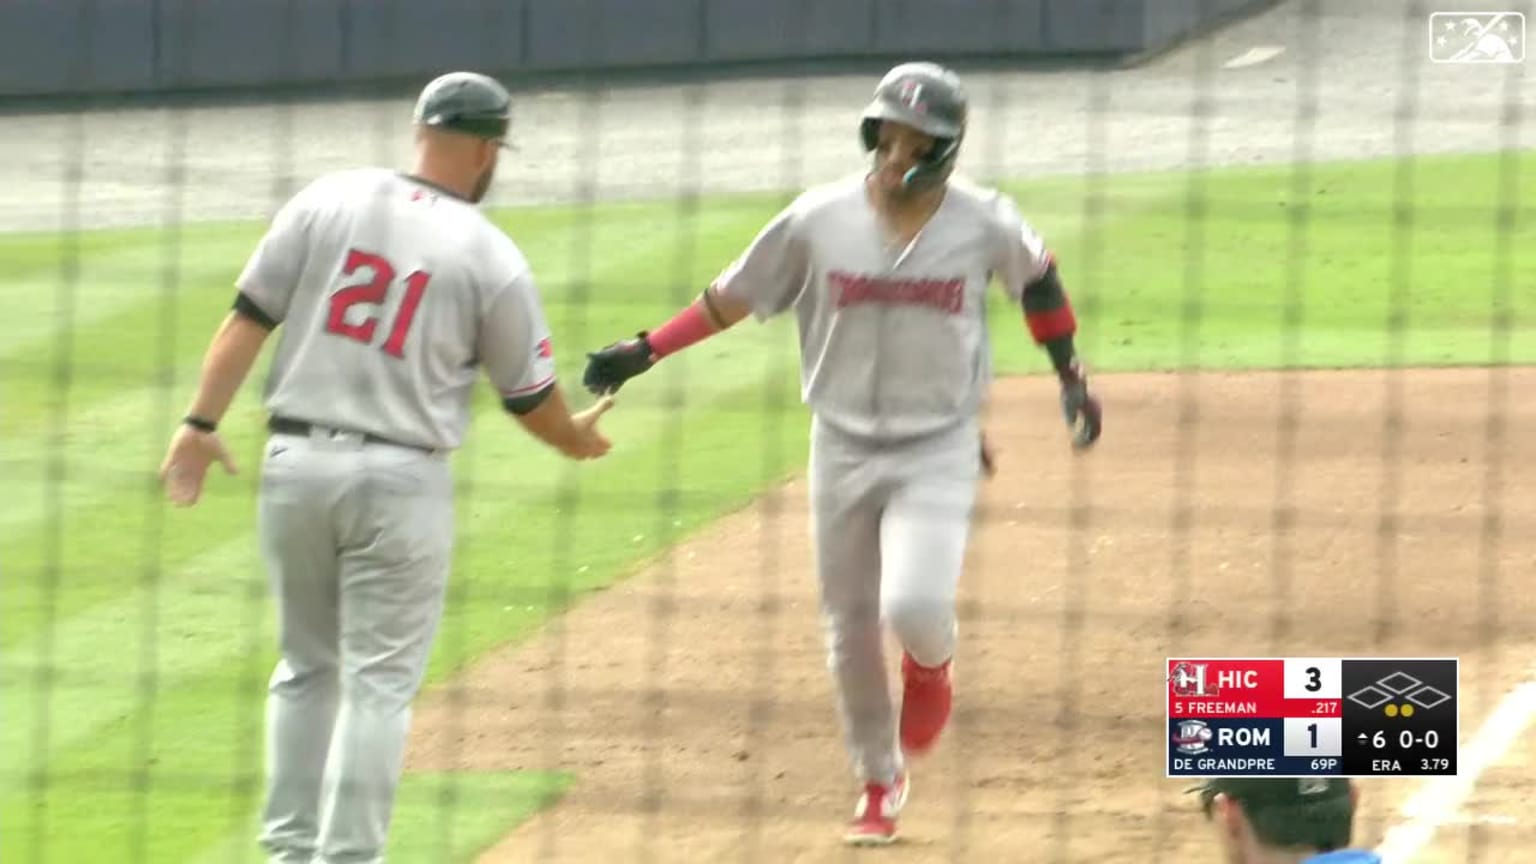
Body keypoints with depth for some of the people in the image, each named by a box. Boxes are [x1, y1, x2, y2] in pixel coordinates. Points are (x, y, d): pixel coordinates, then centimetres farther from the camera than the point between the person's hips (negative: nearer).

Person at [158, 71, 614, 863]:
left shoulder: (326, 202, 2)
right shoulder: (491, 258, -4)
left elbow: (248, 318, -3)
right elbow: (531, 400, 4)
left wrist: (202, 423, -1)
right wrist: (576, 438, 24)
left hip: (296, 463, 3)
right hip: (400, 477, -3)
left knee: (307, 668, 18)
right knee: (378, 681, 3)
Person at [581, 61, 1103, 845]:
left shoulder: (985, 224, -11)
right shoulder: (820, 220, -11)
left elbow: (1036, 280, 10)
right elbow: (735, 295, -1)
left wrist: (1071, 376, 13)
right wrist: (645, 350, -6)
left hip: (939, 450, -2)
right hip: (843, 447, 2)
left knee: (914, 607, -22)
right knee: (850, 629, 10)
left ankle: (929, 663, 16)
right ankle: (879, 780, 31)